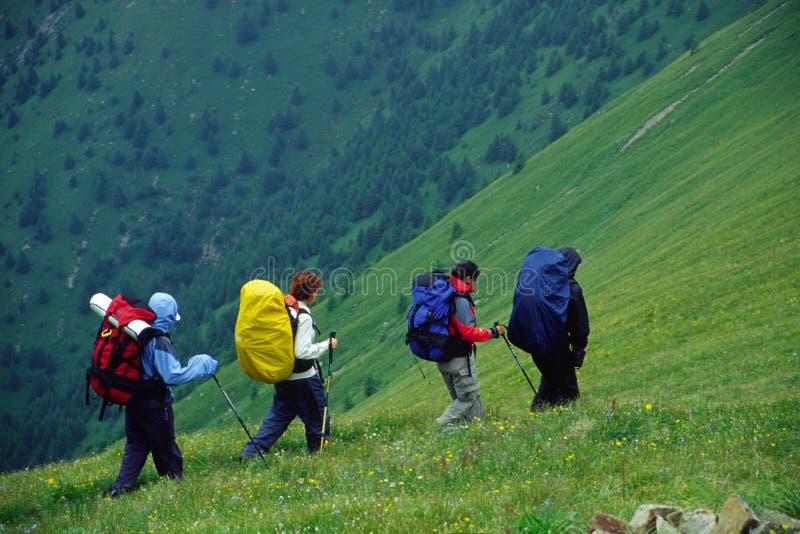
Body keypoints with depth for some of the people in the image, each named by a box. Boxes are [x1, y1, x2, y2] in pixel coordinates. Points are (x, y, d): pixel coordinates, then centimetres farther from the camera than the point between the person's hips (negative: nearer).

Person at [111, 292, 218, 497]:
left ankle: (120, 489, 0)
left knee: (135, 447, 12)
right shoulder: (160, 343, -20)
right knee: (166, 450, 8)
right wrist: (201, 365, -18)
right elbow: (173, 375, -26)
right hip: (155, 405, -7)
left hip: (133, 401, 7)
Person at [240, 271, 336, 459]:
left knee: (278, 414, 18)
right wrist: (326, 345, -16)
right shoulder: (303, 317, -22)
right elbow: (301, 352, -25)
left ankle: (251, 452, 10)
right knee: (317, 417, 9)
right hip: (304, 378, -8)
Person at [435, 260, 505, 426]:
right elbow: (468, 332, -22)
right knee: (468, 398, 0)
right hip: (460, 358, -9)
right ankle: (440, 427, -9)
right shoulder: (460, 300, -20)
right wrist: (492, 332, -11)